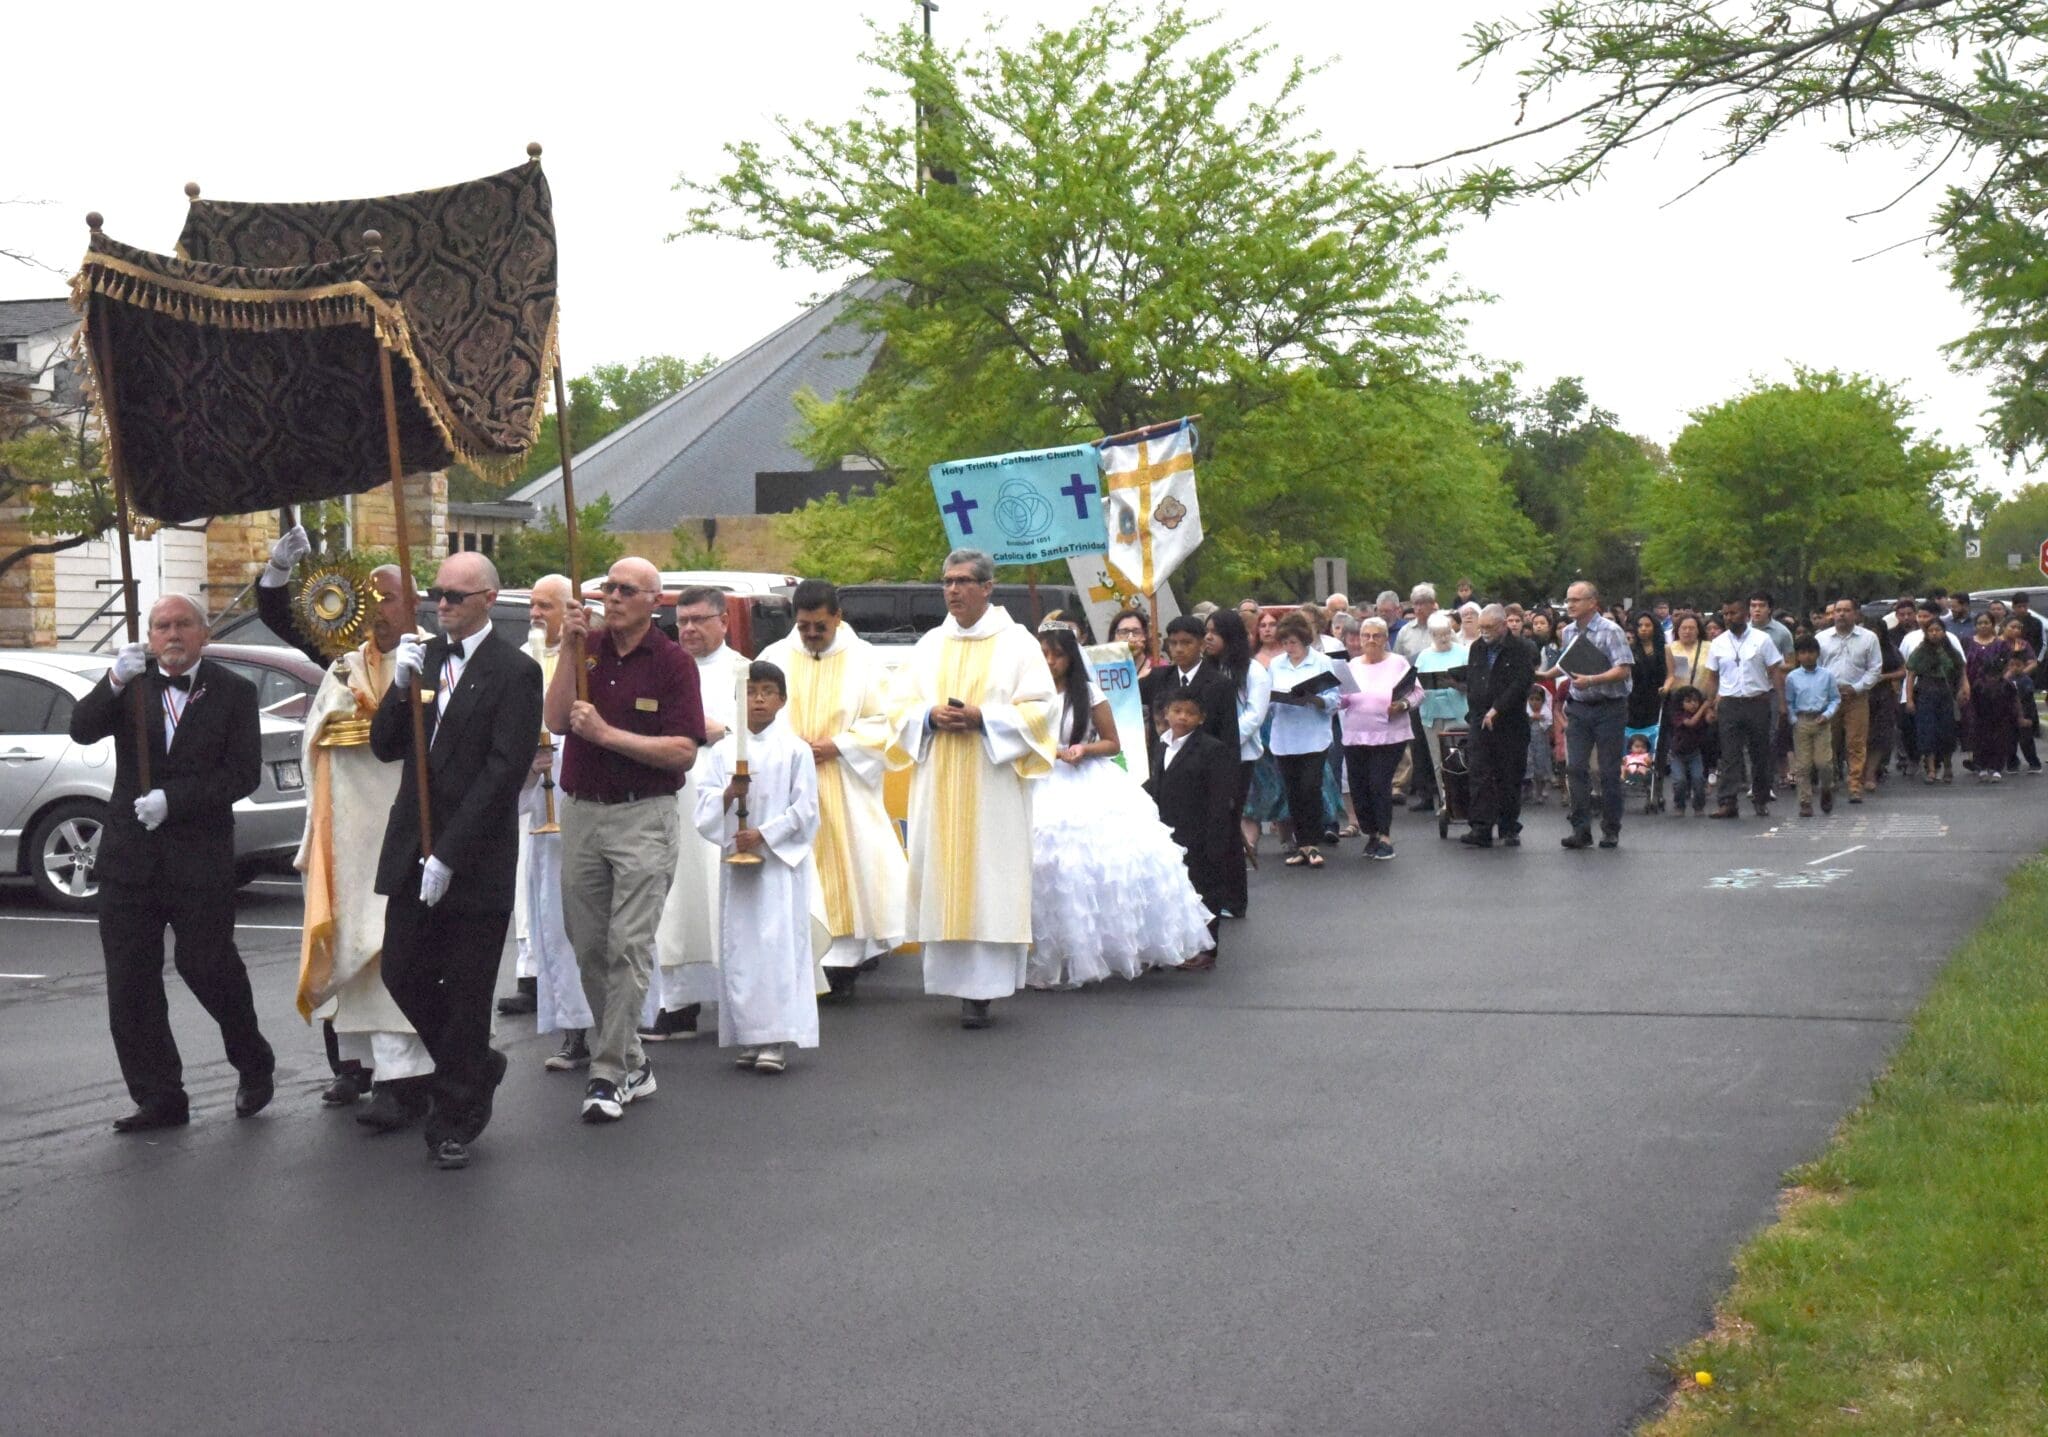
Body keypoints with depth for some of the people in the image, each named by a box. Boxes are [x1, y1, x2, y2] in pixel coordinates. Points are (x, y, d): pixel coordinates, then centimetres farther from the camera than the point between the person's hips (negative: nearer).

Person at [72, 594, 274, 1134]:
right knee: (130, 985, 4)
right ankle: (159, 1099, 13)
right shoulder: (131, 684, 6)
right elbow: (81, 730, -9)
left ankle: (253, 1064, 26)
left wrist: (172, 799, -16)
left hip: (200, 860, -3)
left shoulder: (233, 692, -1)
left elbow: (242, 775, -8)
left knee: (206, 965, 0)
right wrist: (114, 683, -26)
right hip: (130, 856, 3)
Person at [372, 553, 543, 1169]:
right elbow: (386, 748, 10)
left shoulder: (514, 672, -9)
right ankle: (476, 1066, 32)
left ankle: (453, 1126, 14)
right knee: (403, 975, 9)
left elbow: (504, 772, -14)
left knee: (466, 993, 3)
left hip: (475, 862, -6)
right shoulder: (422, 657, 10)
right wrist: (400, 688, -10)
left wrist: (448, 856, -17)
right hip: (412, 852, 6)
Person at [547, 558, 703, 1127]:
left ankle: (610, 1073, -3)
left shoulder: (673, 662, -4)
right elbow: (556, 719, -6)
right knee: (588, 948, 9)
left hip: (644, 818, -5)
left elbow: (683, 752, -12)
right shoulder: (587, 648, 7)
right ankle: (633, 1061, 22)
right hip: (581, 812, 5)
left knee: (629, 947, -8)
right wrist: (570, 649, -13)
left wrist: (607, 734, -16)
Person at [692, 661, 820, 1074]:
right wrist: (727, 794, -16)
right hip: (735, 861, 3)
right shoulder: (722, 751, 8)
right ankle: (749, 1037, 11)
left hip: (780, 859, -3)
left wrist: (764, 834, -12)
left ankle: (778, 1039, -8)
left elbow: (805, 809, -3)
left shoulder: (794, 750, 0)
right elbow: (702, 807, 4)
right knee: (739, 946, 4)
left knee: (778, 943, -9)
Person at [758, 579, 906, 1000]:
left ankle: (845, 960, 2)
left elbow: (882, 723, 1)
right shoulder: (775, 658, 7)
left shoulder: (863, 659, 3)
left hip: (845, 788, -1)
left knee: (848, 863, -3)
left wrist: (837, 746, -11)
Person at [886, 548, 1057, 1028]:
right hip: (937, 787, 4)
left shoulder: (1017, 644, 3)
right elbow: (899, 706, 12)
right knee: (941, 880, 0)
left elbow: (1038, 710, -4)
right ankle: (956, 980, 6)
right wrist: (931, 716, -9)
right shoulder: (929, 646, 14)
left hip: (993, 787, -4)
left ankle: (981, 991, -8)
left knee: (989, 878, -7)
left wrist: (983, 717, -16)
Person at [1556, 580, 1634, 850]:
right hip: (1578, 708, 5)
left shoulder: (1611, 631, -11)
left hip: (1608, 708, -5)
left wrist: (1591, 680, -28)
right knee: (1575, 767, -4)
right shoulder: (1567, 633, 7)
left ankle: (1611, 830, 14)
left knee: (1609, 772, 3)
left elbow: (1624, 670, -18)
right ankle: (1581, 830, -1)